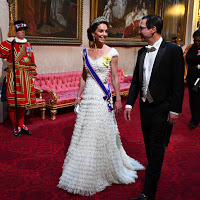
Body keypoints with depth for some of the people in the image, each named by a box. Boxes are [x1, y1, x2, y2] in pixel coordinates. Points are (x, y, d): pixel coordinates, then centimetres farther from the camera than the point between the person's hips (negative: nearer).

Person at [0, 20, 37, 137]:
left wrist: (33, 75, 14)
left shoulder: (28, 45, 14)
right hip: (13, 77, -5)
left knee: (23, 101, 13)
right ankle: (16, 127, 14)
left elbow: (32, 62, 18)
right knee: (13, 103, 1)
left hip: (26, 78, 5)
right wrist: (10, 41, -24)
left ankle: (22, 125, 25)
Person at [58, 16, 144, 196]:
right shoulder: (86, 52, 8)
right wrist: (78, 96, 11)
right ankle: (85, 172, 29)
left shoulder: (111, 53, -5)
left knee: (102, 134, 2)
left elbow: (115, 78, -5)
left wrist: (118, 99, -8)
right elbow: (84, 76, 13)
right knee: (85, 133, 12)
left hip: (102, 98, -5)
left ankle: (104, 170, 23)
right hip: (87, 97, 5)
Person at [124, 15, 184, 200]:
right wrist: (129, 104, 5)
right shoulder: (142, 52, 7)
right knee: (149, 148, 18)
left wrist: (175, 110, -14)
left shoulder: (173, 51, -11)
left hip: (162, 109, -6)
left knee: (156, 150, -1)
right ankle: (155, 173, 40)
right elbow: (136, 80, 11)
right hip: (145, 107, 6)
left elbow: (178, 83, -12)